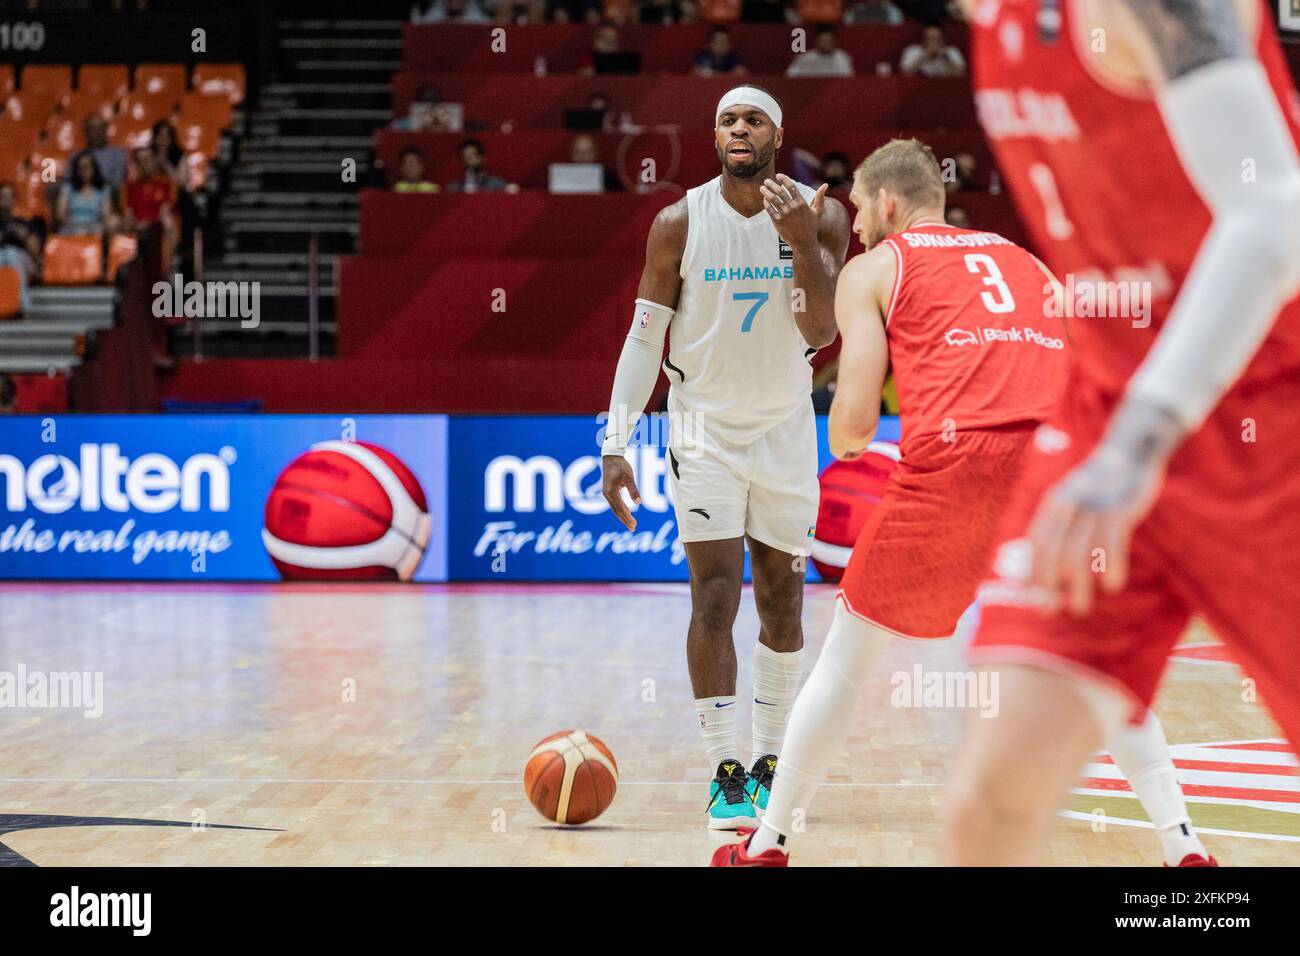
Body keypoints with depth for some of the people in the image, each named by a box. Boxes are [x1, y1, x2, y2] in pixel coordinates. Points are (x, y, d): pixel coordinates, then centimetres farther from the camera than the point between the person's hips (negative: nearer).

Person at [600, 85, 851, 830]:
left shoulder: (820, 218, -8)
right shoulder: (680, 223, -10)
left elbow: (822, 334, -16)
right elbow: (645, 337, -6)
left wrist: (804, 247, -31)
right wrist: (616, 446, -12)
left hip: (786, 428, 2)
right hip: (705, 427, -2)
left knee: (783, 601, 8)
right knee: (716, 596, -12)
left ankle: (770, 763, 21)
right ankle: (725, 775, -9)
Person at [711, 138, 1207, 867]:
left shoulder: (873, 268, 18)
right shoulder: (1028, 263, 31)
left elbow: (853, 424, 6)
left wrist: (846, 447, 28)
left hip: (956, 460, -3)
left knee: (849, 654, 16)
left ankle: (770, 843, 22)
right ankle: (1186, 845, 14)